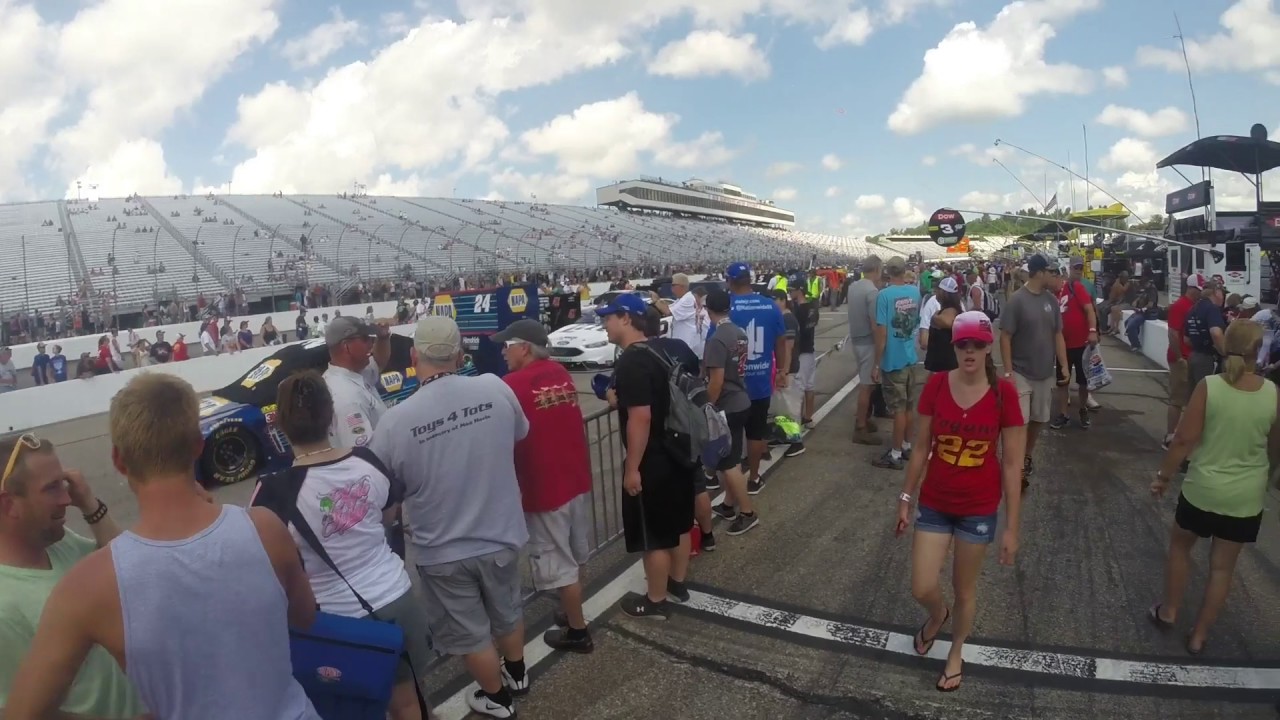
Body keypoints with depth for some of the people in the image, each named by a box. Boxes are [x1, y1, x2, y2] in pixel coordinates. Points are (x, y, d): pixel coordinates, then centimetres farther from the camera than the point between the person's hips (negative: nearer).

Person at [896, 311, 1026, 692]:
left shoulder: (1004, 393, -14)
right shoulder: (936, 385, -11)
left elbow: (1012, 465, -9)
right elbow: (921, 449, -1)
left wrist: (1012, 527, -7)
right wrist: (906, 498, 3)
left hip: (980, 509, -1)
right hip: (934, 504, 1)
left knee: (964, 589, 16)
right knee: (921, 589, 4)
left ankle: (956, 653, 44)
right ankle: (937, 615, 42)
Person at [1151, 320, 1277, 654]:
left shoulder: (1209, 386, -17)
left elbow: (1184, 440, -14)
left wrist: (1163, 475, -2)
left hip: (1203, 489, -2)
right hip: (1246, 497, 2)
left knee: (1179, 545, 23)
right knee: (1222, 566, 14)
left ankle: (1168, 612, 34)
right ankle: (1198, 635, 25)